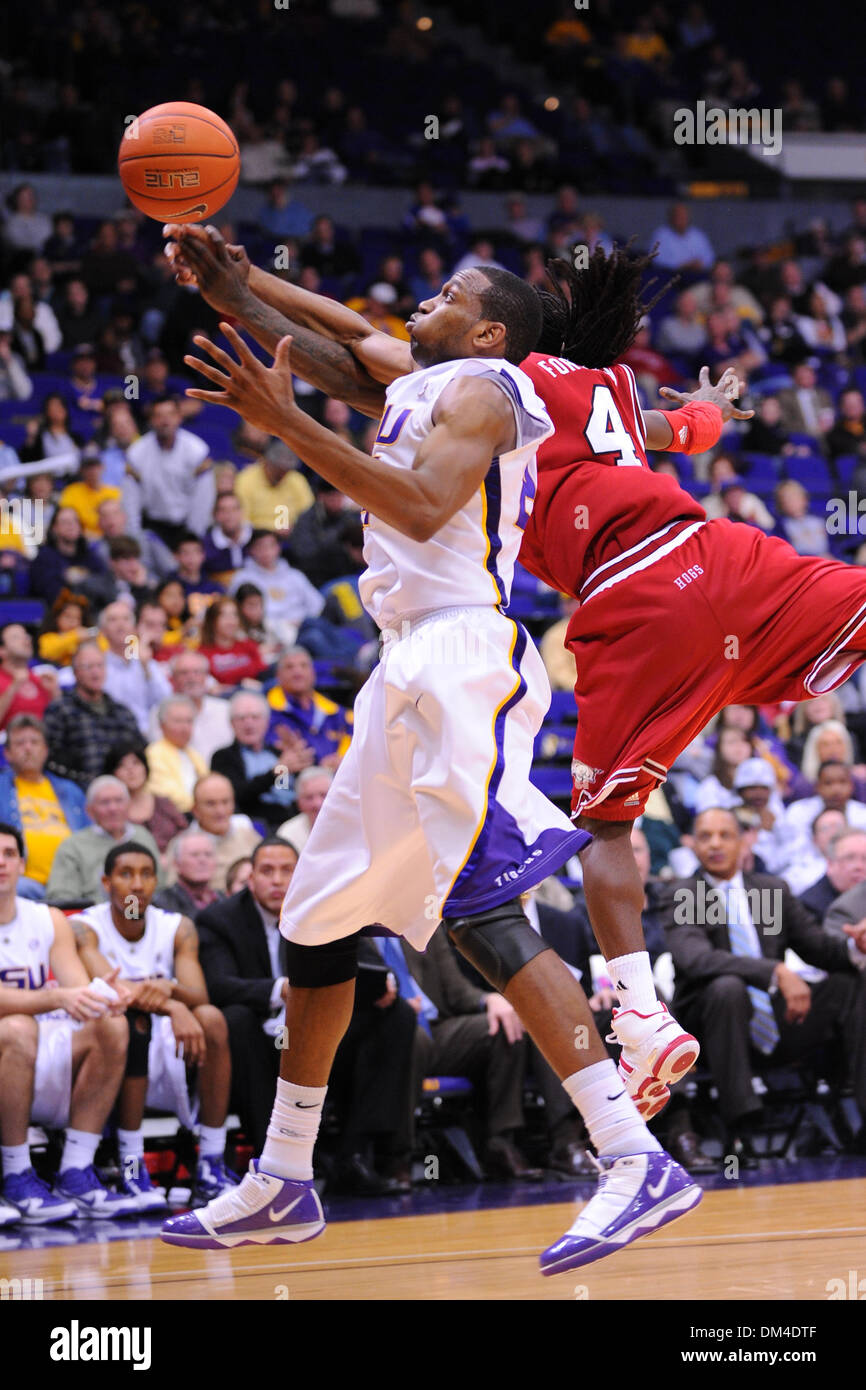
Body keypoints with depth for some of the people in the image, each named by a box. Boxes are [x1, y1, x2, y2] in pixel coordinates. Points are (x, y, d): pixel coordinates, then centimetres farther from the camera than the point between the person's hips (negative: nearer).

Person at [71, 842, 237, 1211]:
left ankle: (211, 1168, -23)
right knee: (134, 1022, -35)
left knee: (212, 1019, -25)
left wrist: (169, 989, -37)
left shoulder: (178, 928, 4)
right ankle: (131, 1167, -33)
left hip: (166, 1056, 4)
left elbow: (198, 997, -12)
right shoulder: (84, 928, -7)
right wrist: (172, 1008, -42)